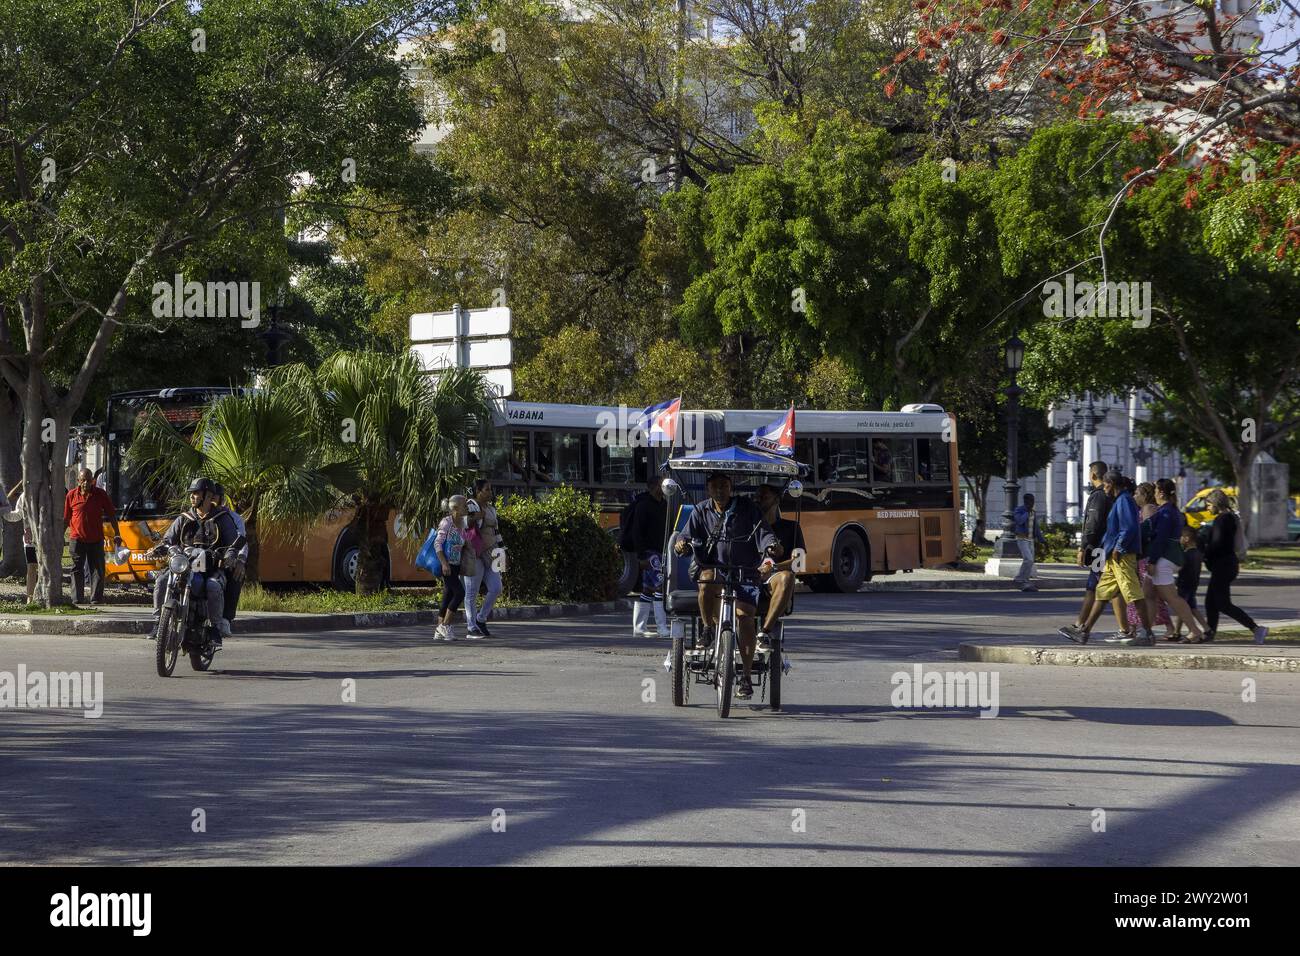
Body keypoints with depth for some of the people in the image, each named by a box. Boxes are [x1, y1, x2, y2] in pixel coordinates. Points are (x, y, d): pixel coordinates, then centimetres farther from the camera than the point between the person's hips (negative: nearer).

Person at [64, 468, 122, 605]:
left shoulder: (101, 494, 0)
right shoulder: (71, 495, 0)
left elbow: (111, 515, 5)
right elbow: (66, 519, 8)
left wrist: (117, 534, 1)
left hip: (96, 539, 0)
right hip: (77, 539, 0)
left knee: (97, 570, 1)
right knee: (77, 570, 2)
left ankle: (96, 598, 5)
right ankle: (76, 599, 7)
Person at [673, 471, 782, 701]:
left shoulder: (747, 509, 5)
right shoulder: (701, 512, 12)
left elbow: (763, 532, -5)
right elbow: (689, 537, 6)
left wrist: (771, 545, -28)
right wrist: (681, 545, -19)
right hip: (714, 569, 1)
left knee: (744, 615, -22)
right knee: (708, 579, -36)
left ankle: (746, 676, -17)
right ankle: (708, 632, -17)